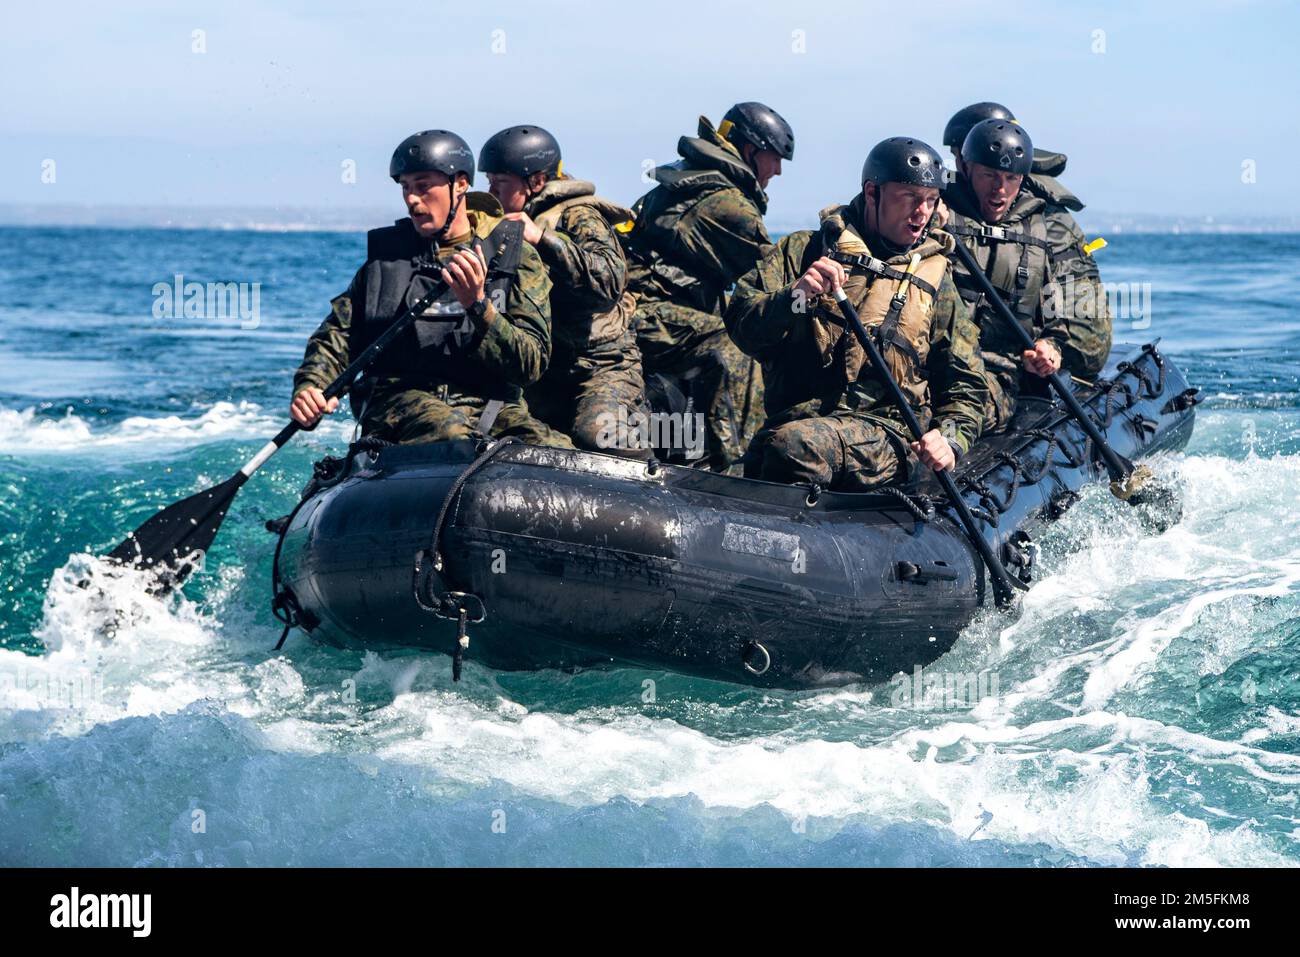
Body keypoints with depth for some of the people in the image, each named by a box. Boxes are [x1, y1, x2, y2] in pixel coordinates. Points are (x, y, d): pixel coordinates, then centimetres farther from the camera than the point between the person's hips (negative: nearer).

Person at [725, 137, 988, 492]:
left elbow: (965, 386, 16)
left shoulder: (936, 283, 16)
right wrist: (795, 296, -17)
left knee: (797, 444, -32)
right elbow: (741, 324, 2)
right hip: (794, 417, 0)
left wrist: (949, 438, -5)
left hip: (885, 433, 0)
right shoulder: (804, 250, 13)